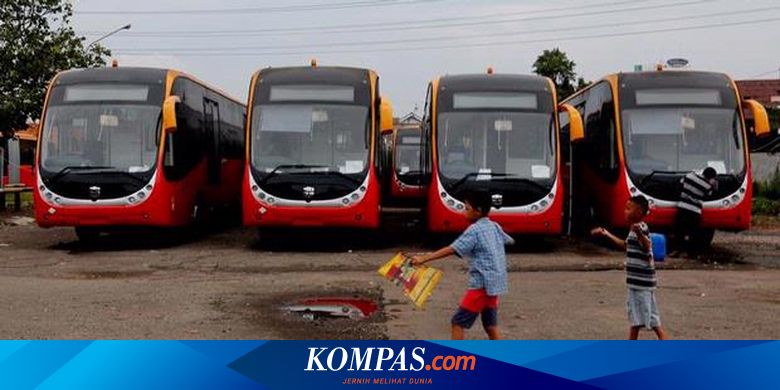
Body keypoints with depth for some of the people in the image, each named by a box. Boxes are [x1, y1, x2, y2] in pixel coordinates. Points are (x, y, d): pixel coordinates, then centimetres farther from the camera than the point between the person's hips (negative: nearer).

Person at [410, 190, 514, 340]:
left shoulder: (474, 230, -12)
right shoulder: (494, 227, 12)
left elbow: (452, 249, -22)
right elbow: (508, 240, 34)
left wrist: (424, 258, -25)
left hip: (482, 284, -9)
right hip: (495, 283, 9)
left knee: (458, 322, -2)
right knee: (490, 325, 14)